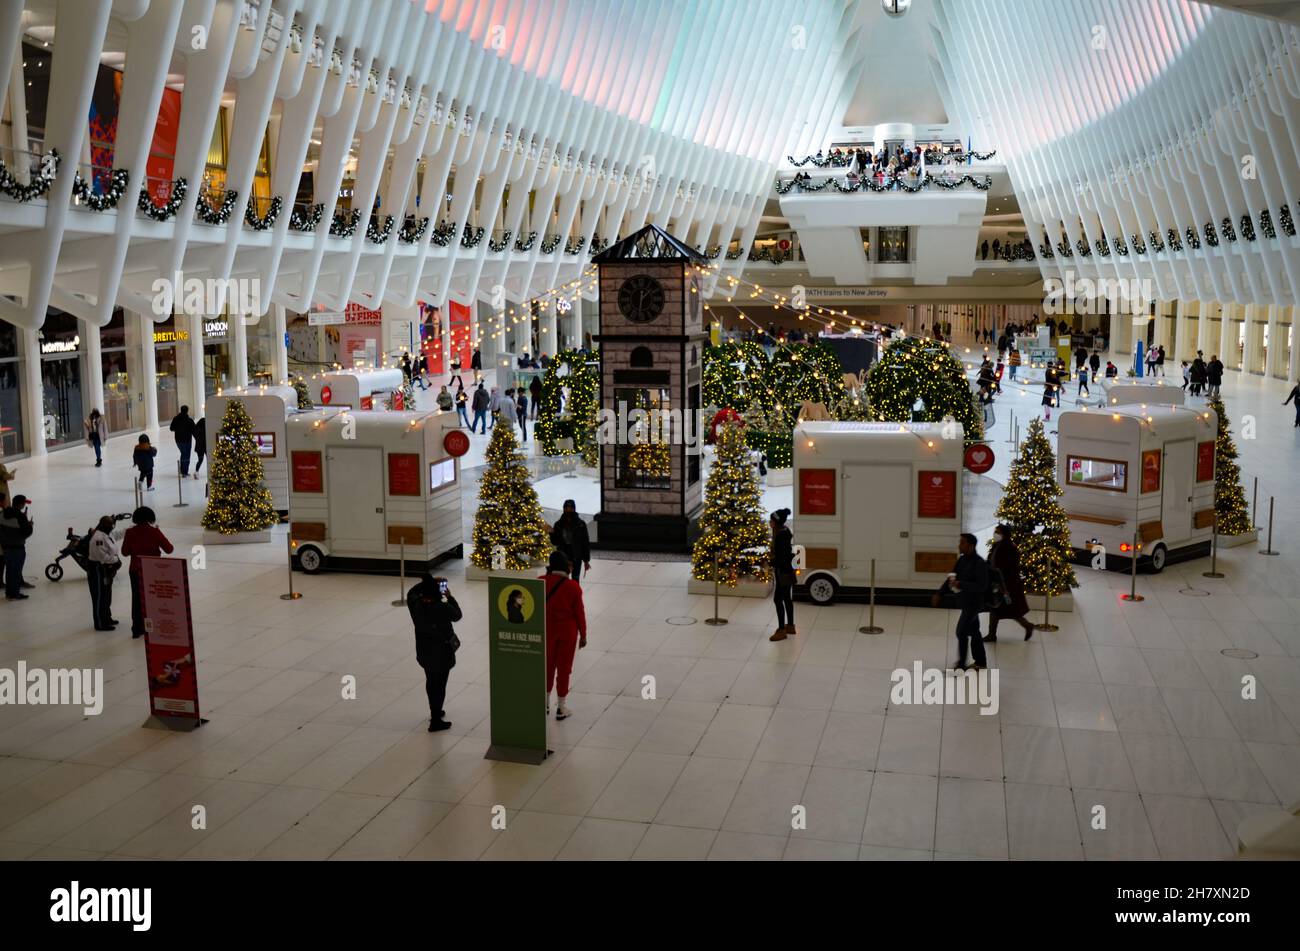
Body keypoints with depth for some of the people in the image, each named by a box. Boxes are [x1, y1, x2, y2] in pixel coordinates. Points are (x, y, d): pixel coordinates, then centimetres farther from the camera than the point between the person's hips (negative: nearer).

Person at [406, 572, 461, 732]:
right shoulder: (443, 608, -28)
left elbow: (411, 592, 10)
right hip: (442, 652, -6)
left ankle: (435, 712, 42)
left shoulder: (416, 604, -14)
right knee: (440, 685, 7)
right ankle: (435, 721, 13)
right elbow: (457, 615, -7)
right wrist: (449, 597, 2)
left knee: (431, 682, 24)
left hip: (424, 651, 6)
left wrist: (428, 581, 7)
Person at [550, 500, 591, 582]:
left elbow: (586, 543, -1)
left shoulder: (581, 524, -3)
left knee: (575, 580, 5)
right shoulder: (559, 524, 3)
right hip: (562, 557, 2)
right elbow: (555, 542, 6)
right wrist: (552, 533, -14)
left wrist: (586, 560, -4)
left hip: (576, 557, -1)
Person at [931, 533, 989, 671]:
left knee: (962, 631, -7)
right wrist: (939, 593, 5)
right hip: (965, 601, 8)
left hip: (974, 603, -8)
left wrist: (960, 584, -29)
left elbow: (982, 586, -24)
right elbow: (951, 577, 11)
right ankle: (981, 663, 27)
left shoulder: (980, 564, -21)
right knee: (974, 632, 16)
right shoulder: (962, 560, 4)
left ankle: (961, 665, 2)